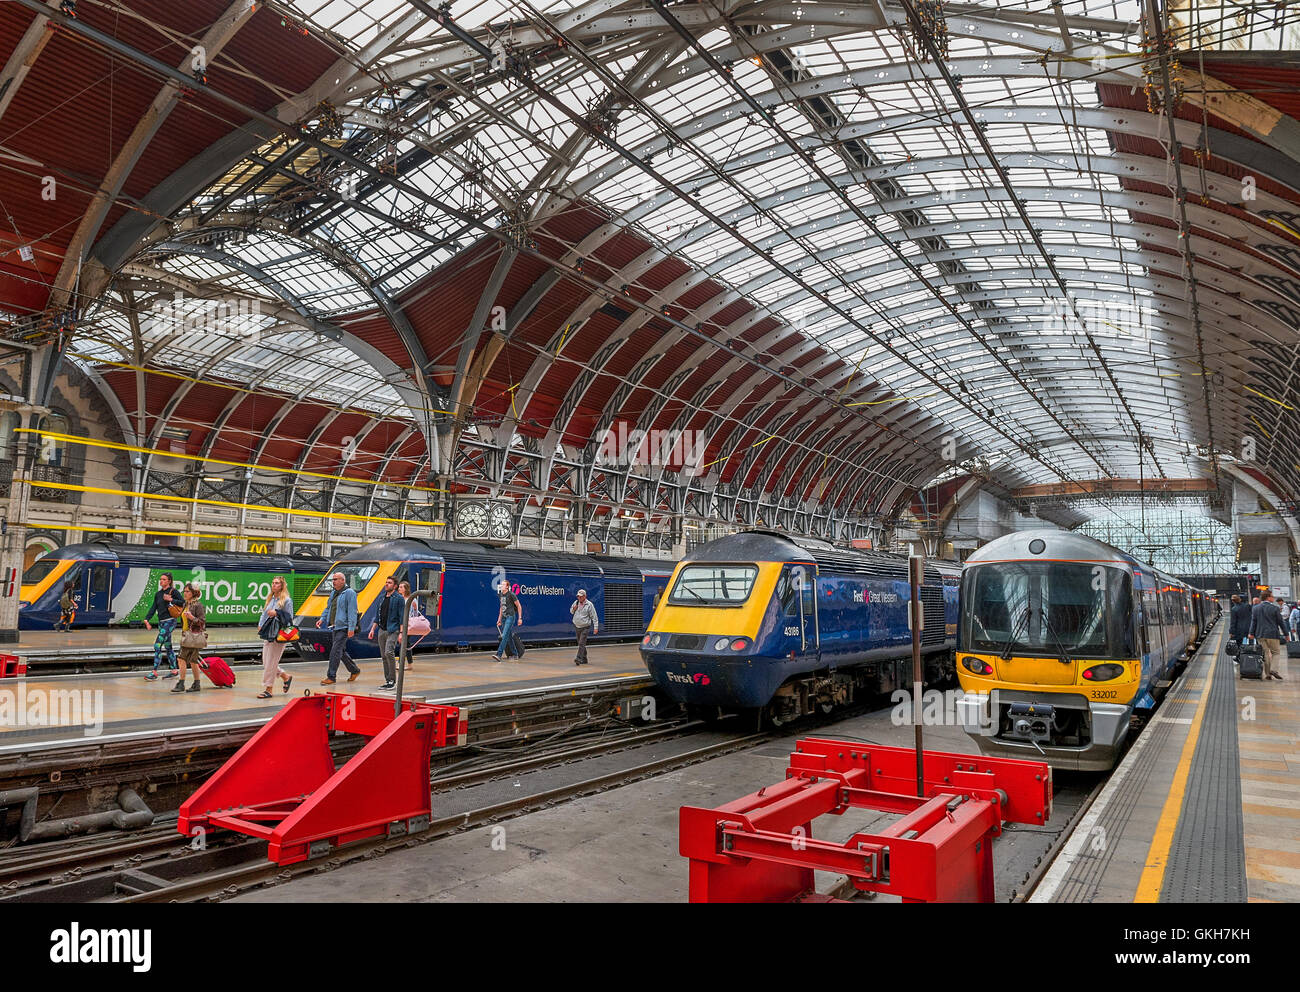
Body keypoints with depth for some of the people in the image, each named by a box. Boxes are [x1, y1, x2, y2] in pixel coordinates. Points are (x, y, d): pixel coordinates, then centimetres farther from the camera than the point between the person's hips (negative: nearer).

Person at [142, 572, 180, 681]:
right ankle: (174, 670, 21)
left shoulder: (173, 592, -5)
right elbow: (153, 608, 9)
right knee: (168, 647, 13)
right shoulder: (158, 594, 15)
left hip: (169, 622, -8)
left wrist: (171, 599, -17)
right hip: (161, 622, 8)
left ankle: (154, 672, -11)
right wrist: (146, 619, -1)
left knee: (157, 645, -13)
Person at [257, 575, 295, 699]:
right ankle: (286, 677, 28)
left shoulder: (287, 600, -6)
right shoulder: (270, 599, 14)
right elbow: (264, 613, 21)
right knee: (266, 663, 10)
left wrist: (277, 613, -19)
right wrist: (261, 625, 6)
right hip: (267, 635, 7)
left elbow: (289, 618, -8)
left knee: (271, 663, -5)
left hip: (279, 635, -7)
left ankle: (268, 689, 4)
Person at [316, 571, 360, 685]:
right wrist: (322, 619, 8)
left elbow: (352, 612, -16)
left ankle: (331, 677, -6)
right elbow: (328, 608, 25)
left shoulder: (349, 593, -11)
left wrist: (351, 628, -21)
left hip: (343, 627, -9)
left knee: (335, 651, -10)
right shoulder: (333, 594, 16)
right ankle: (354, 670, 28)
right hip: (334, 627, 9)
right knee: (341, 651, 14)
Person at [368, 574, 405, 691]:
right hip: (382, 630, 7)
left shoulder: (399, 598, -5)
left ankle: (392, 680, -13)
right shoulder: (382, 597, 15)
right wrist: (373, 629, 14)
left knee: (389, 653, -20)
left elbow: (402, 617, -9)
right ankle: (388, 680, 14)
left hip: (393, 630, -7)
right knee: (384, 656, 7)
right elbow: (378, 615, 20)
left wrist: (401, 633, -15)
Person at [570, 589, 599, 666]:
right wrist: (574, 609, -4)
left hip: (585, 627, -6)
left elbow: (594, 617, -9)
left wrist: (596, 627, -14)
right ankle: (584, 659, 22)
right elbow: (571, 612, 20)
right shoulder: (576, 602, 4)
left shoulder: (589, 605, -11)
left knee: (581, 643, -15)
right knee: (580, 643, 12)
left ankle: (579, 659, -22)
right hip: (576, 626, 6)